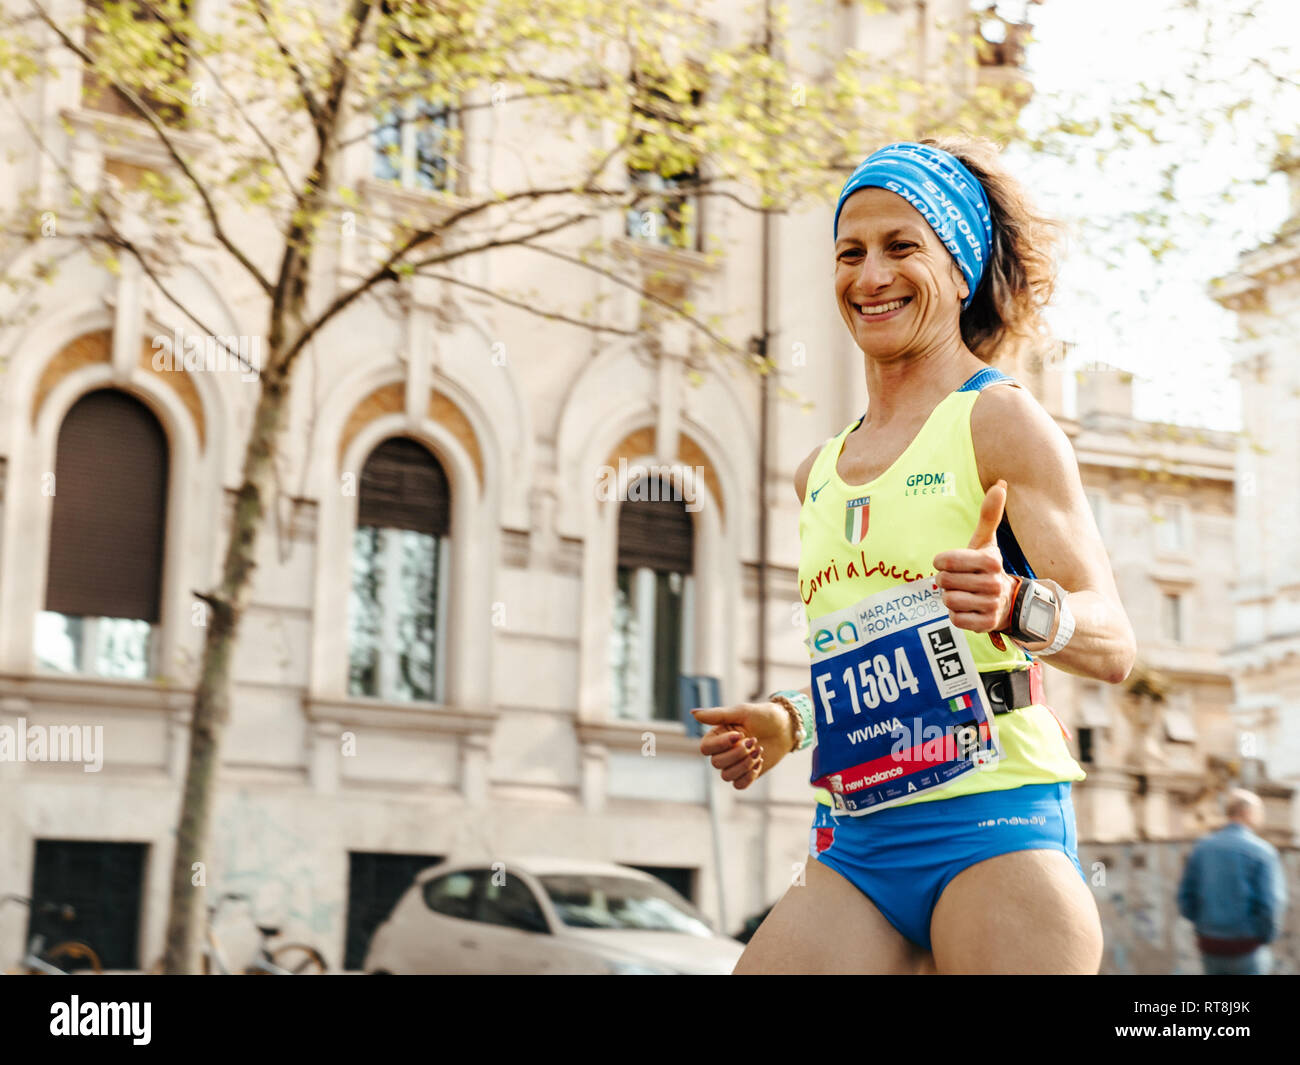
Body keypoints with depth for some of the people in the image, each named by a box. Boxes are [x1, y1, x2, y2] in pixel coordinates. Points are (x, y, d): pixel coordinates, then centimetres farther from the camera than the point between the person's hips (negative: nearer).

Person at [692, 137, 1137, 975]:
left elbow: (1112, 645, -11)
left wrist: (1015, 606, -30)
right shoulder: (818, 473, 16)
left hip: (992, 823, -5)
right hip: (854, 847, 6)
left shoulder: (999, 419, -3)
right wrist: (789, 722, 9)